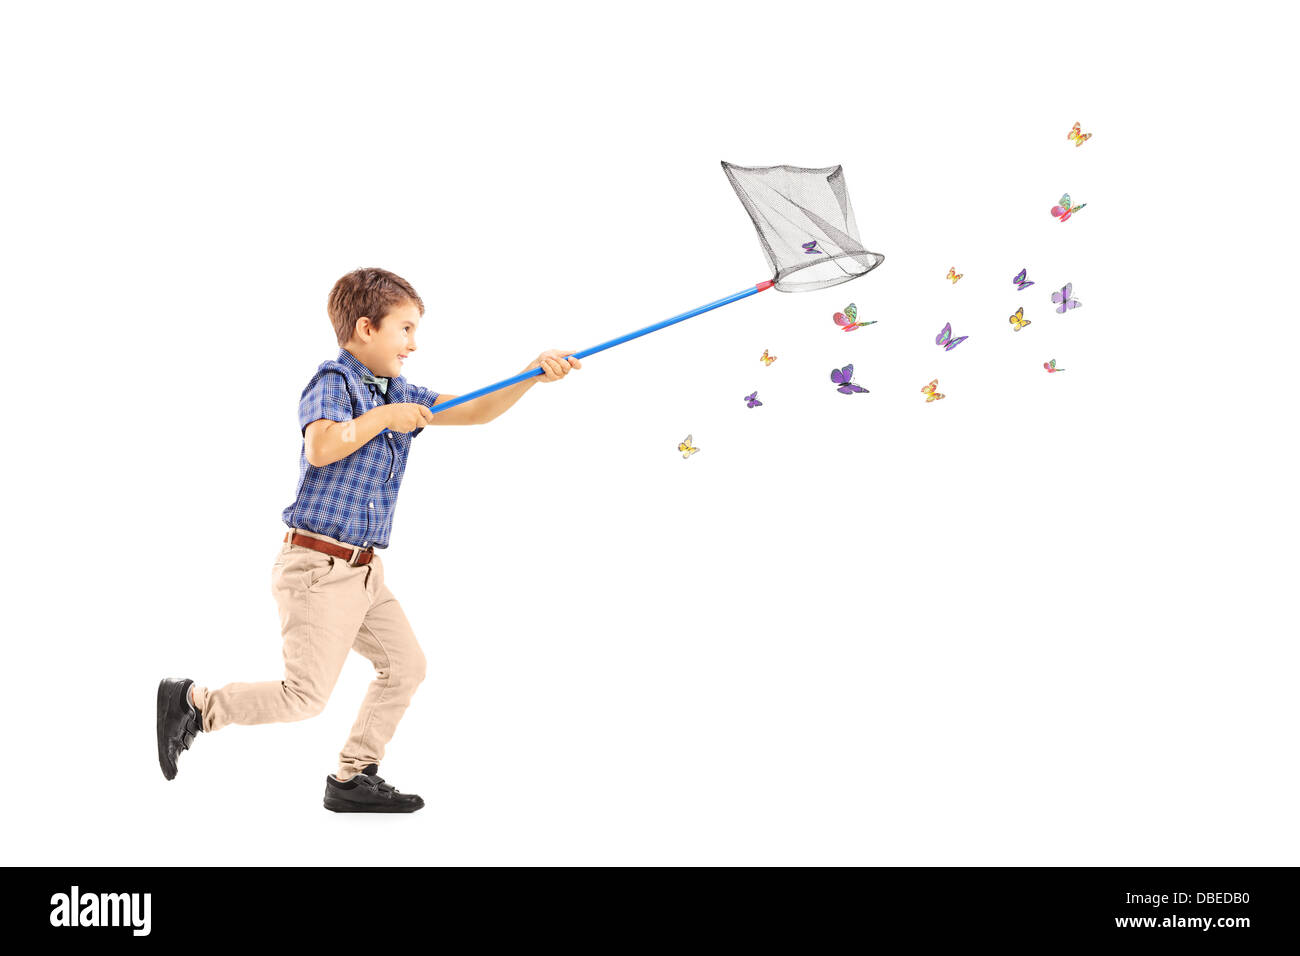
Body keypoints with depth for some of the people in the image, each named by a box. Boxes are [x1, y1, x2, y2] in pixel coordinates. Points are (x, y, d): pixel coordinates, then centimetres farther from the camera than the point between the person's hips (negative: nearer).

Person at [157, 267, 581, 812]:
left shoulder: (398, 395, 12)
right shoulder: (332, 381, -11)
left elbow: (474, 412, 8)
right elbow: (322, 447, -30)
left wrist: (533, 376, -4)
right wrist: (382, 417, -20)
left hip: (364, 570, 9)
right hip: (318, 567, -9)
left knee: (406, 666, 11)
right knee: (306, 697, -8)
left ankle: (352, 780, 21)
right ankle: (193, 705, 9)